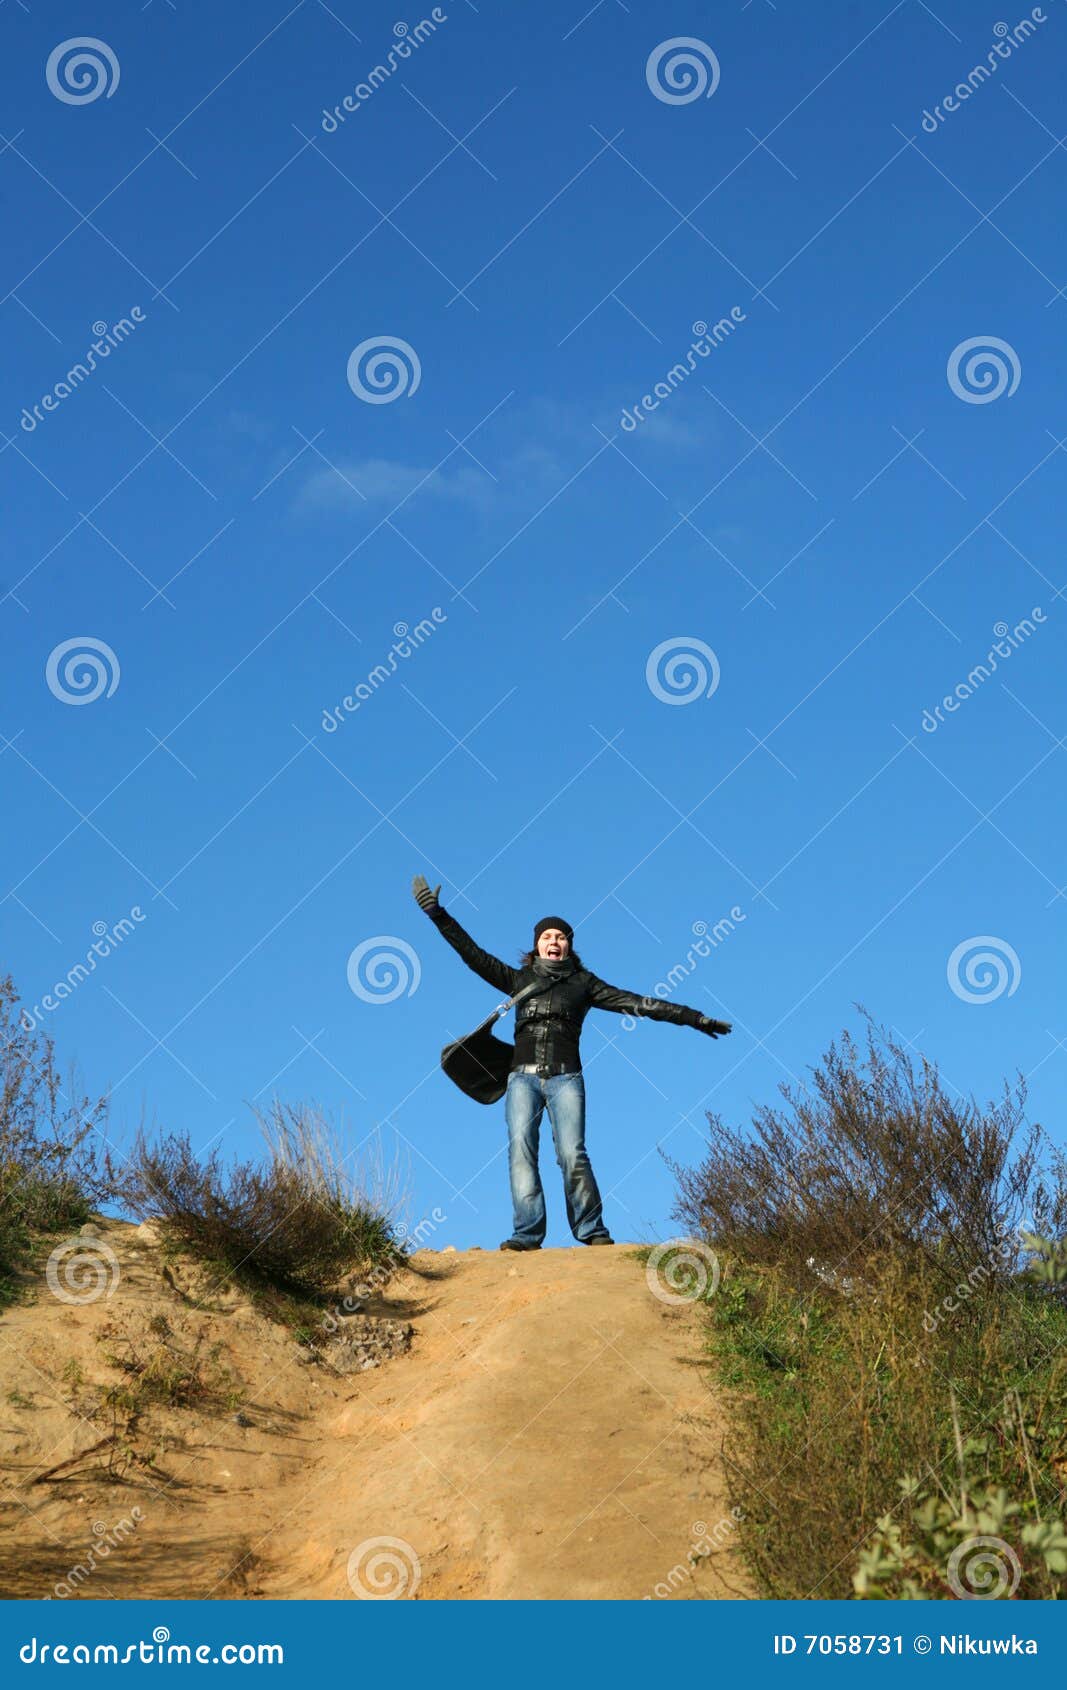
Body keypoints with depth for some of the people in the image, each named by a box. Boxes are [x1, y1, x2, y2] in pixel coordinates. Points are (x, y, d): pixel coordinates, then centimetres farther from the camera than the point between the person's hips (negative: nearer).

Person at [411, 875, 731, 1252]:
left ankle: (592, 1230, -6)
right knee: (521, 1151, -14)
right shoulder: (519, 979, 18)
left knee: (572, 1154, -15)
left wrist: (692, 1018, 10)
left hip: (565, 1078, -1)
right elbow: (472, 953, 14)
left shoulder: (584, 982, 15)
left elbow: (635, 1003, 13)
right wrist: (438, 915, 7)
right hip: (523, 1077, 2)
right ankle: (527, 1233, -18)